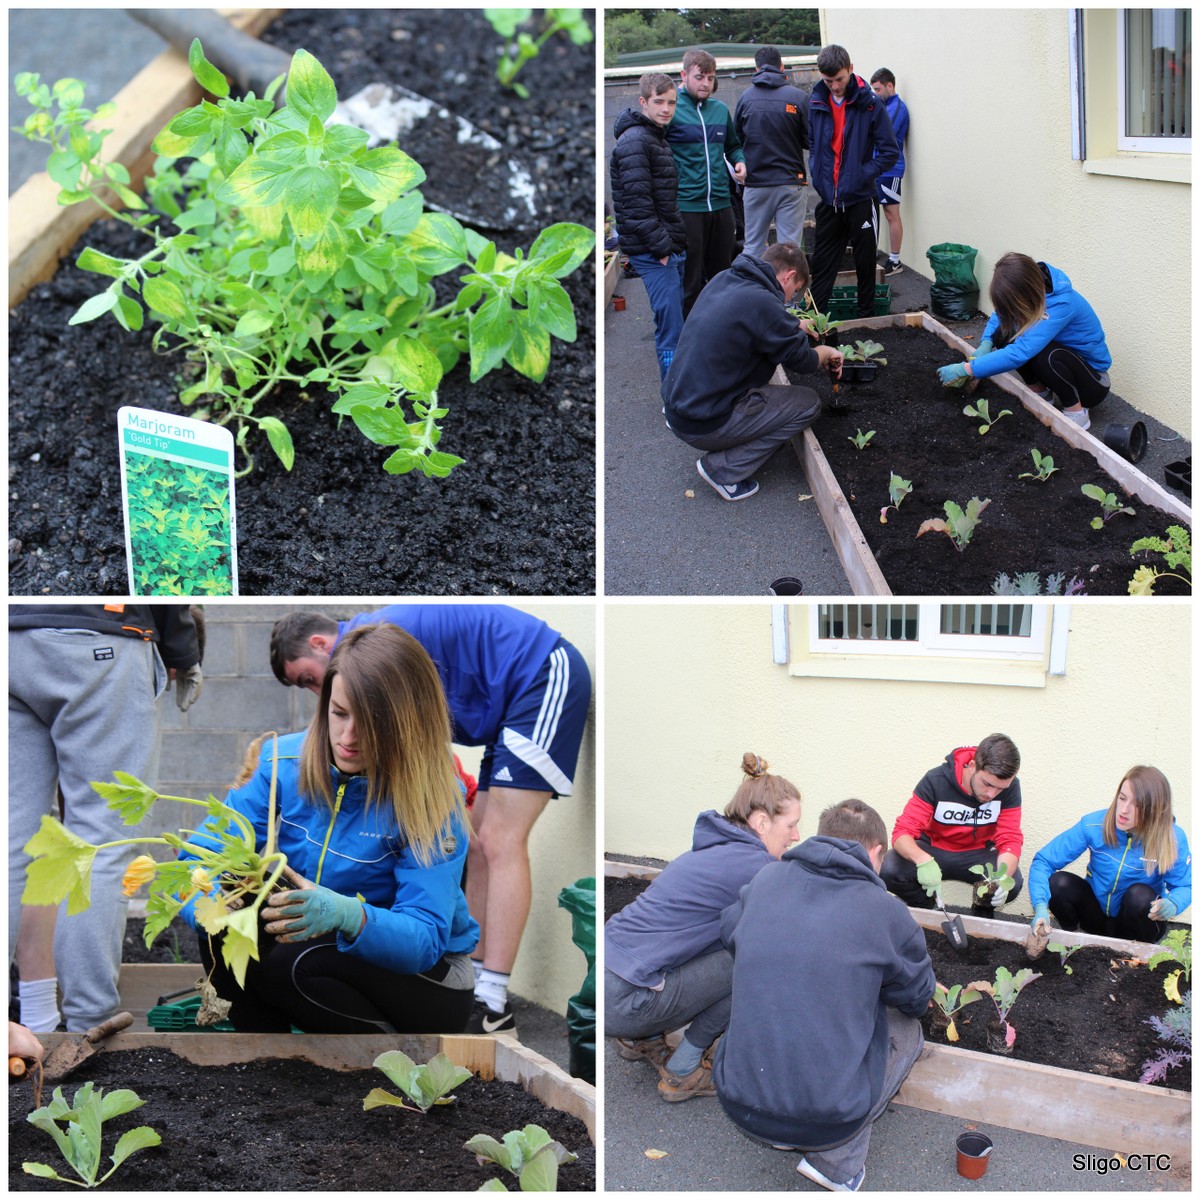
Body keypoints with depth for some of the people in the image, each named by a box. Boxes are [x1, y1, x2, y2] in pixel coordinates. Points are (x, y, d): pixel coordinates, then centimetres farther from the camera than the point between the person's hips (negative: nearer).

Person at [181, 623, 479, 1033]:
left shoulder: (433, 801, -20)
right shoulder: (282, 763, -9)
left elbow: (423, 938, -28)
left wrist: (348, 915, -49)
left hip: (422, 979, -3)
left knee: (291, 965, -30)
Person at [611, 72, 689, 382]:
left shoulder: (657, 137, 18)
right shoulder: (634, 142, -13)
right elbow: (637, 204, -20)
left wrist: (676, 243, 17)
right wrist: (662, 248, -18)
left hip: (670, 248, 10)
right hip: (653, 252, -10)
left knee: (675, 320, 15)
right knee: (671, 324, -9)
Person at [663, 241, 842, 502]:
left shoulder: (723, 280, 6)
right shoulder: (762, 302, -20)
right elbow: (801, 360, -7)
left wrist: (796, 328, 27)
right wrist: (826, 353, 13)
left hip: (677, 406, 9)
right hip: (703, 426, -9)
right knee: (809, 403, 0)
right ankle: (724, 469, -2)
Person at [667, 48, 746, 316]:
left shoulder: (721, 110, 12)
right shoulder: (672, 109, -6)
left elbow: (733, 146, 27)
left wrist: (739, 161, 5)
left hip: (721, 204, 6)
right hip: (685, 207, -6)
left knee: (721, 275, 15)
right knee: (690, 281, 0)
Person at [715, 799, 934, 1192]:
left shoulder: (765, 879, 2)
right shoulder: (884, 911, -6)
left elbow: (728, 934, 23)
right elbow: (919, 998, 11)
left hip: (739, 1106, 4)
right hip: (828, 1124, -4)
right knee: (907, 1027, 21)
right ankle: (837, 1161, 8)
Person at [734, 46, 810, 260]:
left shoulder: (745, 97, -1)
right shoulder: (797, 97, -6)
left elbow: (737, 139, 4)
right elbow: (810, 141, -3)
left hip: (756, 183, 2)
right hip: (791, 183, -2)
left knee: (753, 247, 10)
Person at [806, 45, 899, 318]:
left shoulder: (870, 104, -9)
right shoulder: (816, 103, 3)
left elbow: (890, 153, -7)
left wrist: (861, 176, -15)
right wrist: (816, 174, 1)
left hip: (860, 200, -3)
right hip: (828, 199, 3)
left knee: (865, 262, 9)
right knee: (821, 263, 6)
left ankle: (866, 317, 20)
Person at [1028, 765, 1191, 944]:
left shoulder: (1173, 840, -21)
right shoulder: (1094, 825, -21)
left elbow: (1186, 886, -11)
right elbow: (1043, 861, -20)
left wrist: (1172, 904, -36)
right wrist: (1040, 906, -37)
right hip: (1096, 914, 1)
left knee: (1140, 894, -32)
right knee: (1058, 883, -26)